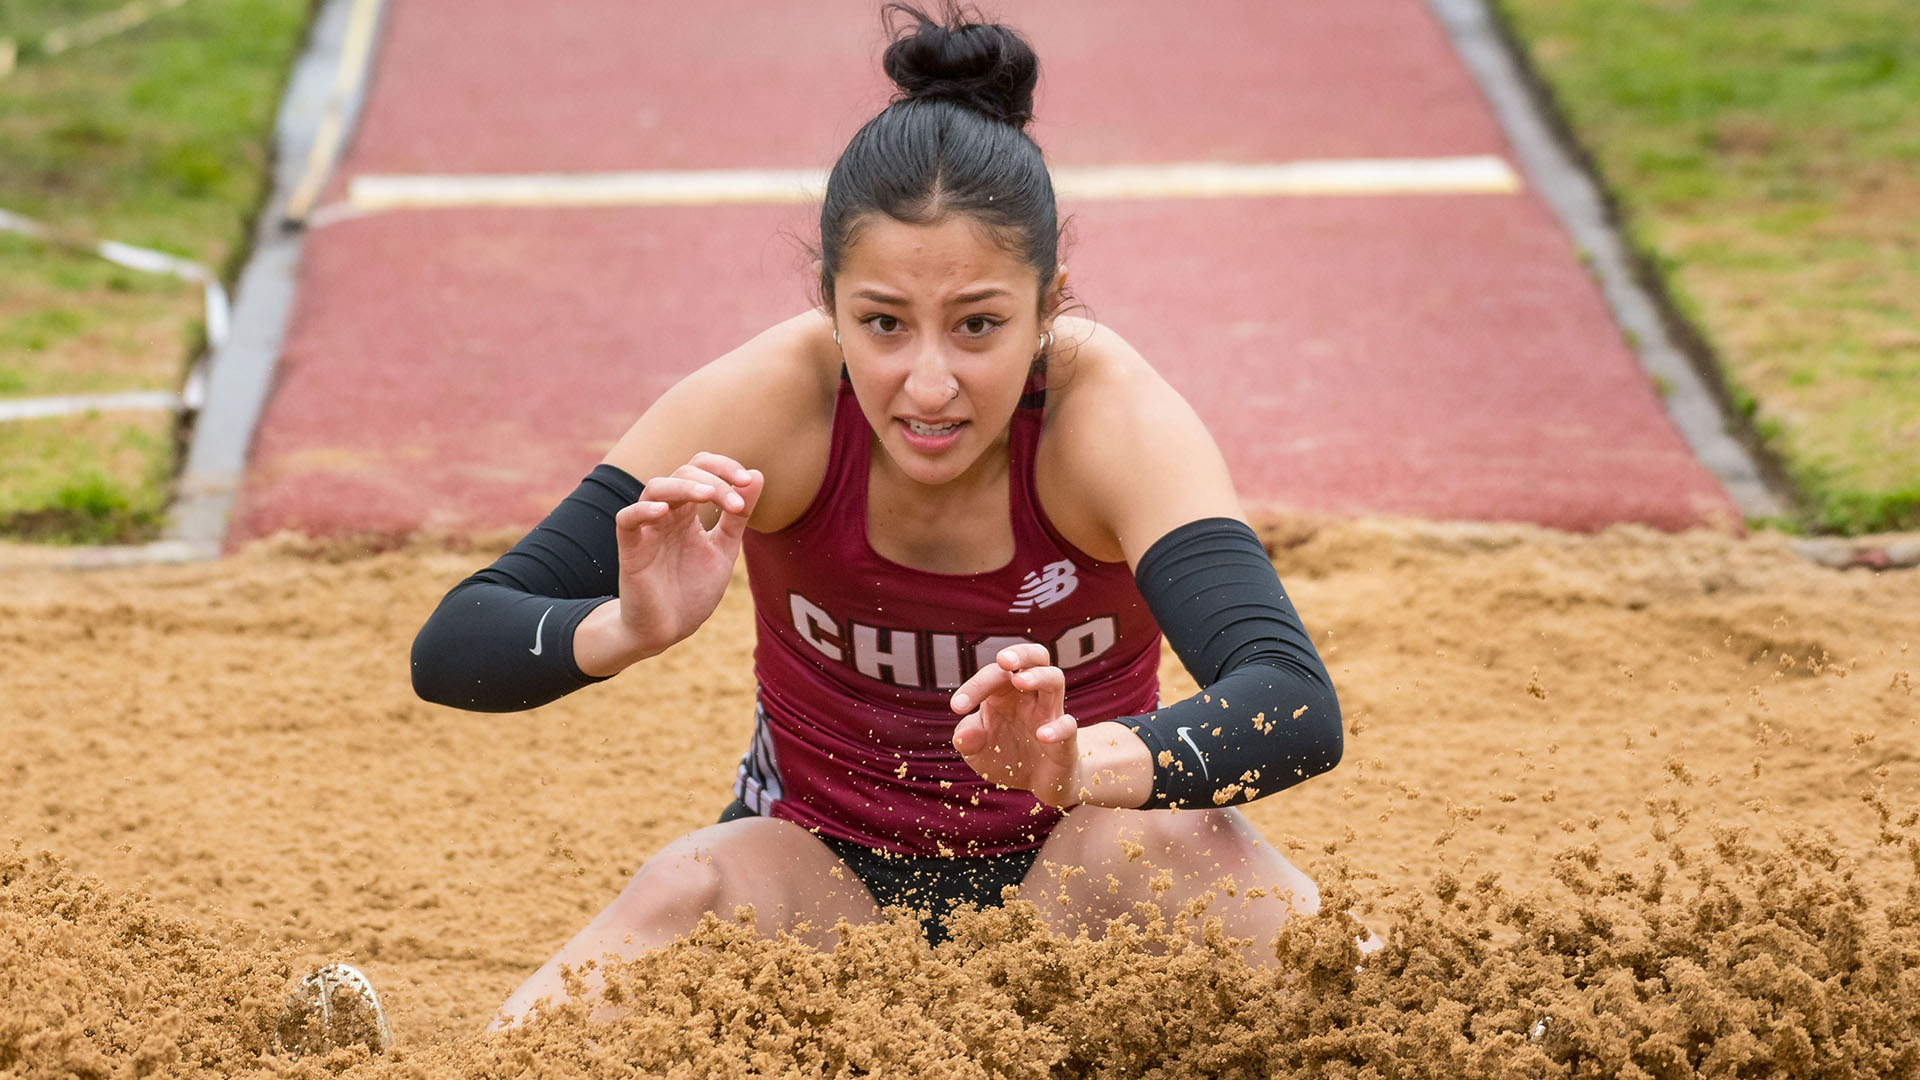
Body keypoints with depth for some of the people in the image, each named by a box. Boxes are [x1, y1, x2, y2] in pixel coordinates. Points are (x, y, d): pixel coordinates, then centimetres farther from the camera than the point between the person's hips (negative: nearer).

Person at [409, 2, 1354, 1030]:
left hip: (1063, 872, 0)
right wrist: (628, 630, -44)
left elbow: (1300, 710, -38)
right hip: (818, 864, 1)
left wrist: (1088, 764, -58)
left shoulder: (1111, 412, -24)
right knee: (684, 894, -32)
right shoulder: (779, 399, -21)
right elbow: (452, 649, -22)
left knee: (1178, 841, -32)